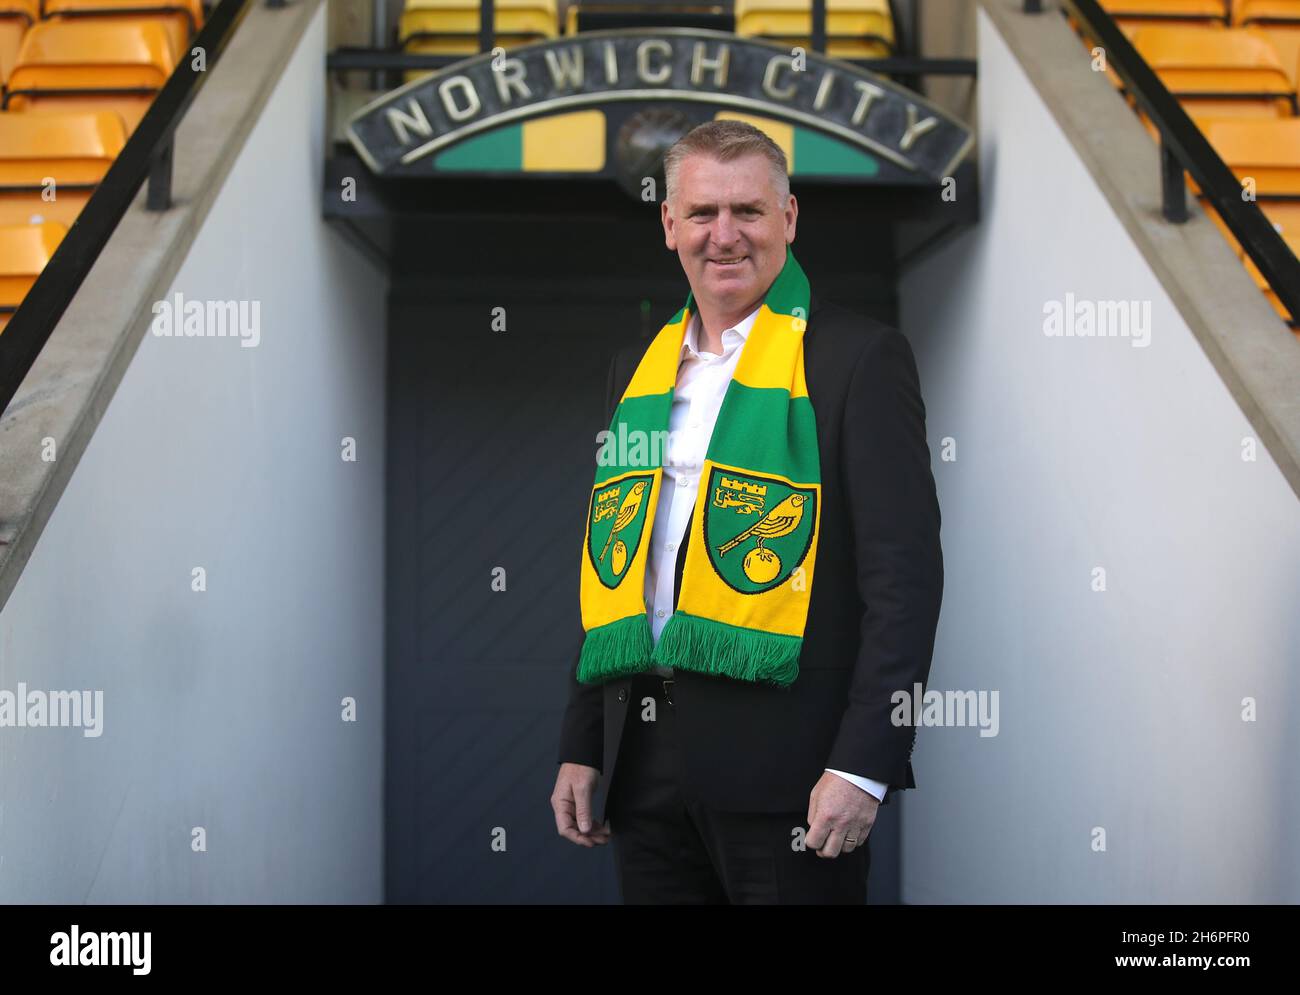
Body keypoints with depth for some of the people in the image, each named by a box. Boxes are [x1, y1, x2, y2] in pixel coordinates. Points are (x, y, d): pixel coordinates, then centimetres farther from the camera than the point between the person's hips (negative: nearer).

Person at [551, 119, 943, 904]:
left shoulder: (859, 358, -4)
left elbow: (905, 572, -10)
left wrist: (863, 764, -16)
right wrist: (582, 746, 13)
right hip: (646, 765, 6)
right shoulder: (639, 368, 14)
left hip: (785, 769, -5)